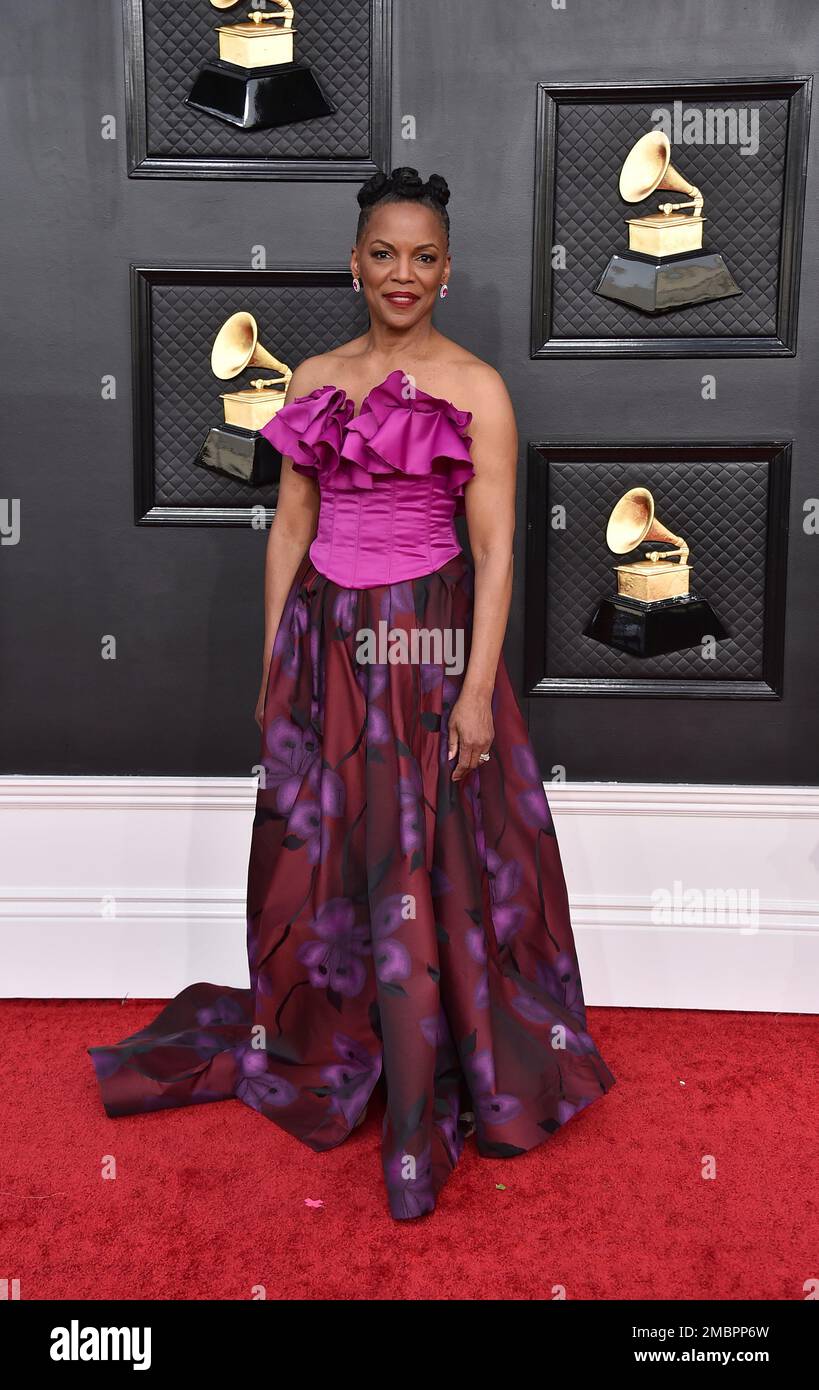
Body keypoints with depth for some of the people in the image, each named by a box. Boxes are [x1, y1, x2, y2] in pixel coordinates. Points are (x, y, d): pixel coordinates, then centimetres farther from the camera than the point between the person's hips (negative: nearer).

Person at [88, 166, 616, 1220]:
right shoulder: (314, 380, 9)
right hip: (325, 640, 4)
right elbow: (290, 525, 10)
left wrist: (478, 687, -14)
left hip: (430, 641, -4)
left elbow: (494, 547, -8)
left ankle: (422, 1116, 14)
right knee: (317, 855, 12)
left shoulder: (476, 387, -3)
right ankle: (314, 1049, 36)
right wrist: (273, 663, 8)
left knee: (426, 867, 1)